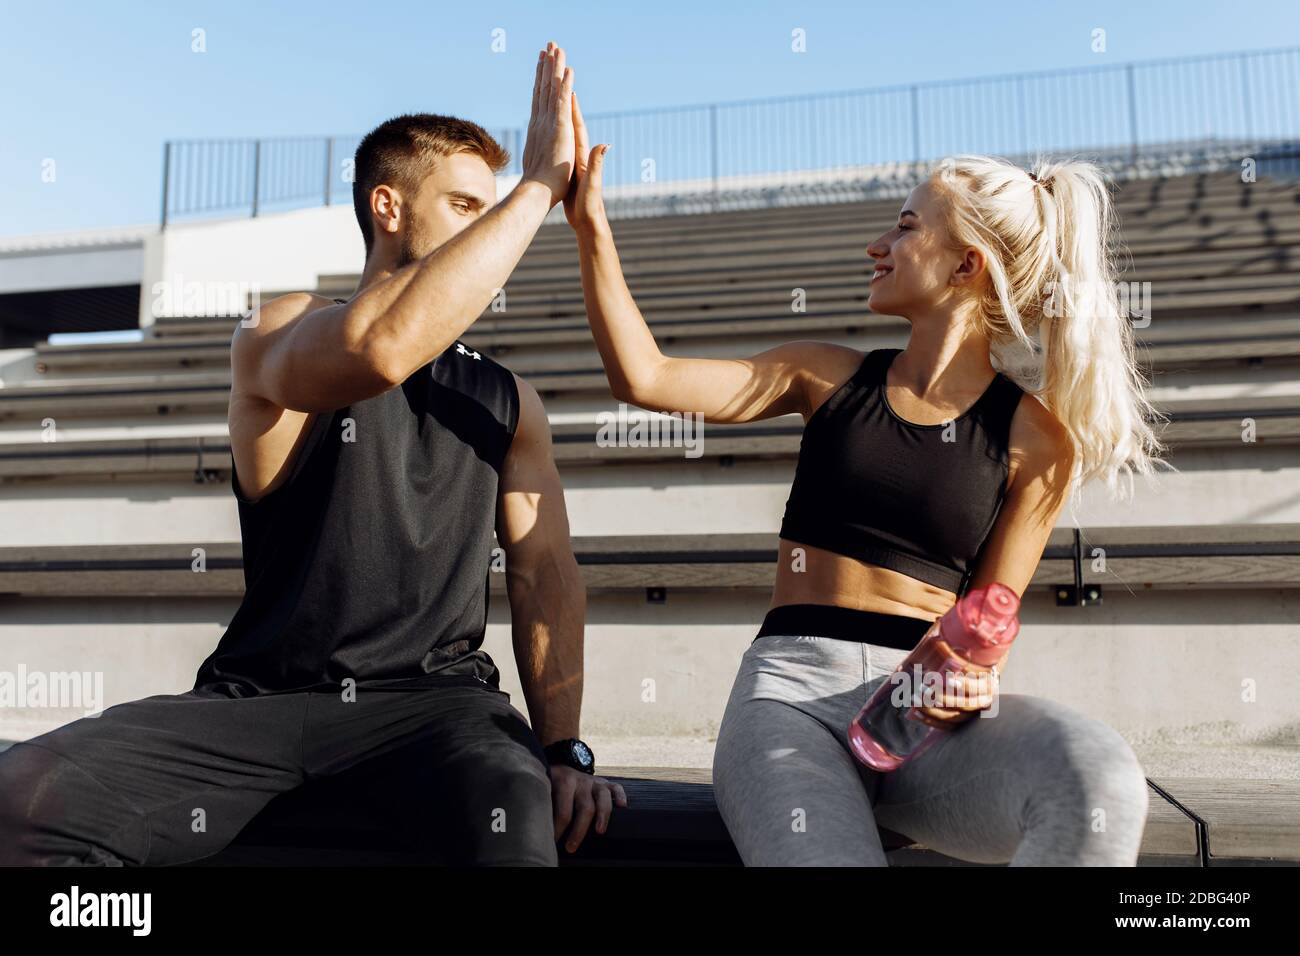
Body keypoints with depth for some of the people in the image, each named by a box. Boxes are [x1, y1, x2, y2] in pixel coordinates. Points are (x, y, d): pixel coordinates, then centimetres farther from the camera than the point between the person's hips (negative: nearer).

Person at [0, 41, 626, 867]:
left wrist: (564, 751, -11)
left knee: (513, 812, -33)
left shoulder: (508, 401, 12)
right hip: (261, 696, 0)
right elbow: (381, 349, -23)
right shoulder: (277, 336, 2)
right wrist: (539, 187, -17)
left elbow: (545, 569, 3)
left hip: (433, 697, 1)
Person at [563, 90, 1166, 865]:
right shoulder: (832, 379, 10)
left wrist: (969, 677, -15)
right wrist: (592, 227, 3)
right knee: (823, 856, -34)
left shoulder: (1034, 439, 5)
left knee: (1100, 776, -32)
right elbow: (644, 378, 5)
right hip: (793, 691, 0)